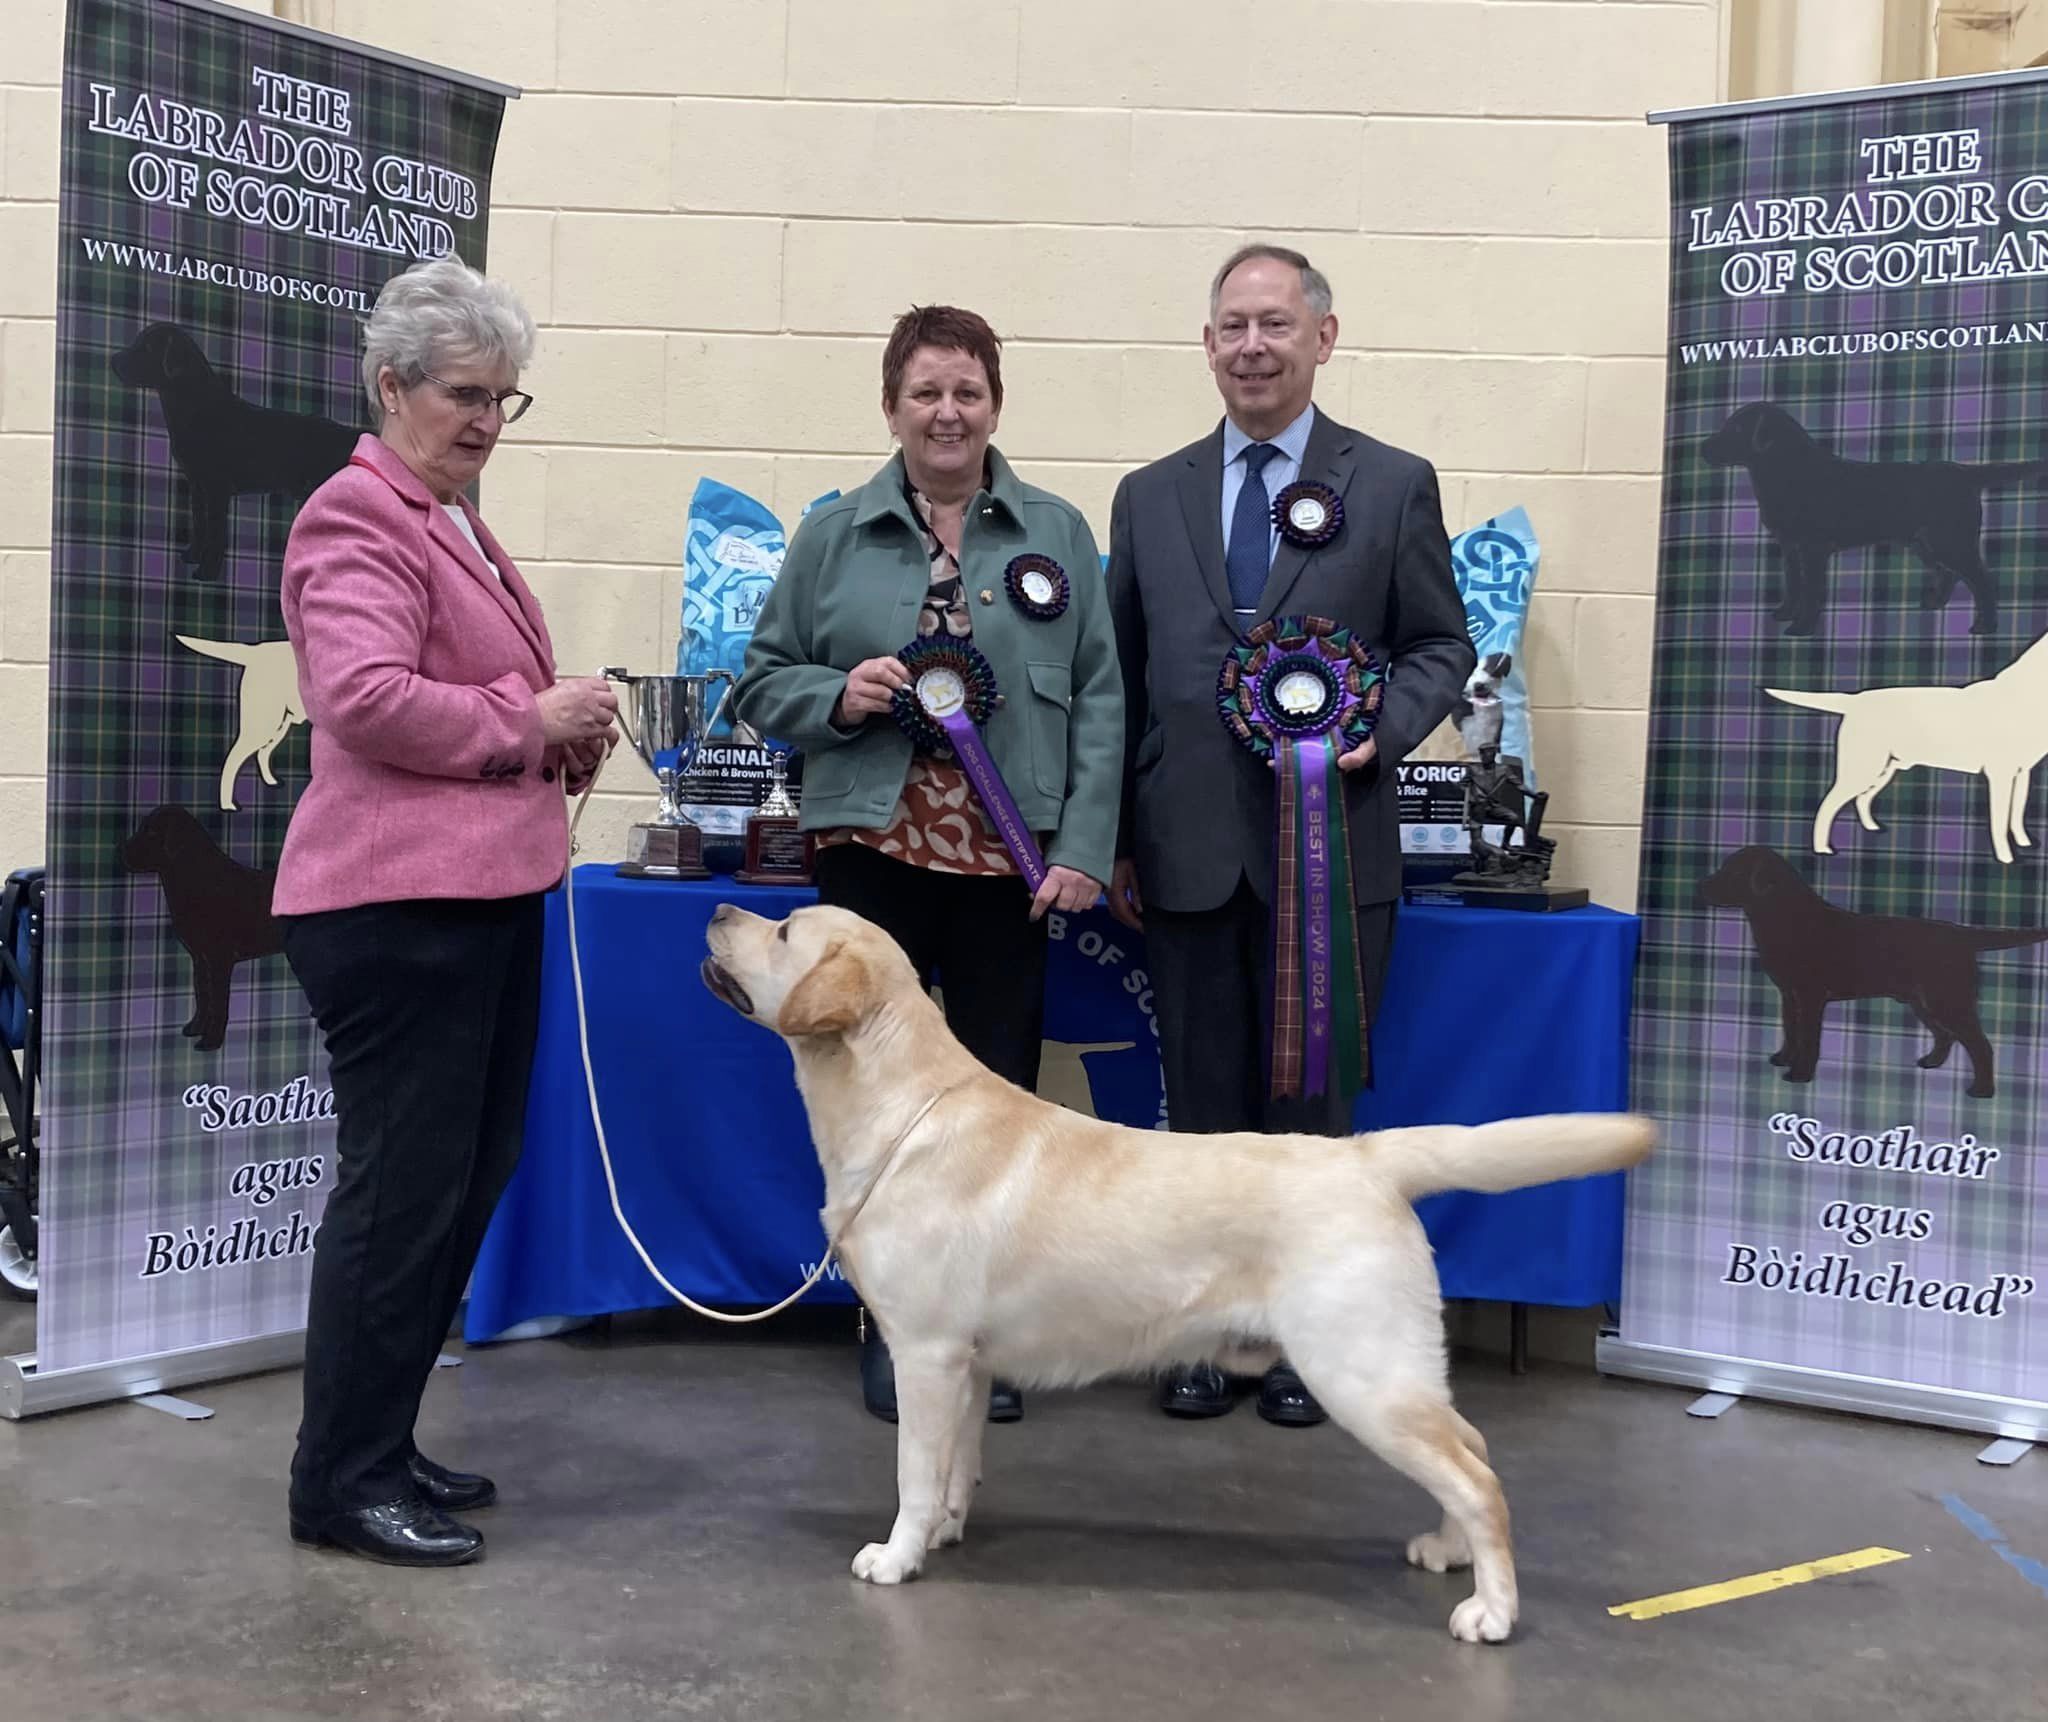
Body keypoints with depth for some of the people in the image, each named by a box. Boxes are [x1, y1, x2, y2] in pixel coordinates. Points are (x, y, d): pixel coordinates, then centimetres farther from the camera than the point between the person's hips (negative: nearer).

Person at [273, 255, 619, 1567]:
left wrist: (565, 732, 12)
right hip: (395, 903, -10)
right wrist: (528, 721, -14)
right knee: (403, 1187, -5)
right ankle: (342, 1481, 7)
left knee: (471, 1176, 13)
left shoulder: (456, 526, 21)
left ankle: (381, 1444, 26)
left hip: (487, 893, 10)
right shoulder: (360, 521, -10)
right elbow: (366, 698, -23)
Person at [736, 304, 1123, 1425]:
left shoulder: (1057, 534, 7)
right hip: (872, 854, 0)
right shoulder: (834, 536, 7)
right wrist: (837, 695, -11)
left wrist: (1084, 849, -5)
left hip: (1011, 861, 0)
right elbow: (764, 680, 10)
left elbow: (1099, 701, 3)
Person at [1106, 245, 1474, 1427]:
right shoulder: (1150, 498, 11)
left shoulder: (1394, 485, 4)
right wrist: (1116, 840, 6)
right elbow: (1122, 682, 11)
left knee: (1314, 1105, 6)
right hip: (1188, 852, 2)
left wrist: (1383, 730, -14)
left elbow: (1441, 646, 6)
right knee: (1205, 1106, 10)